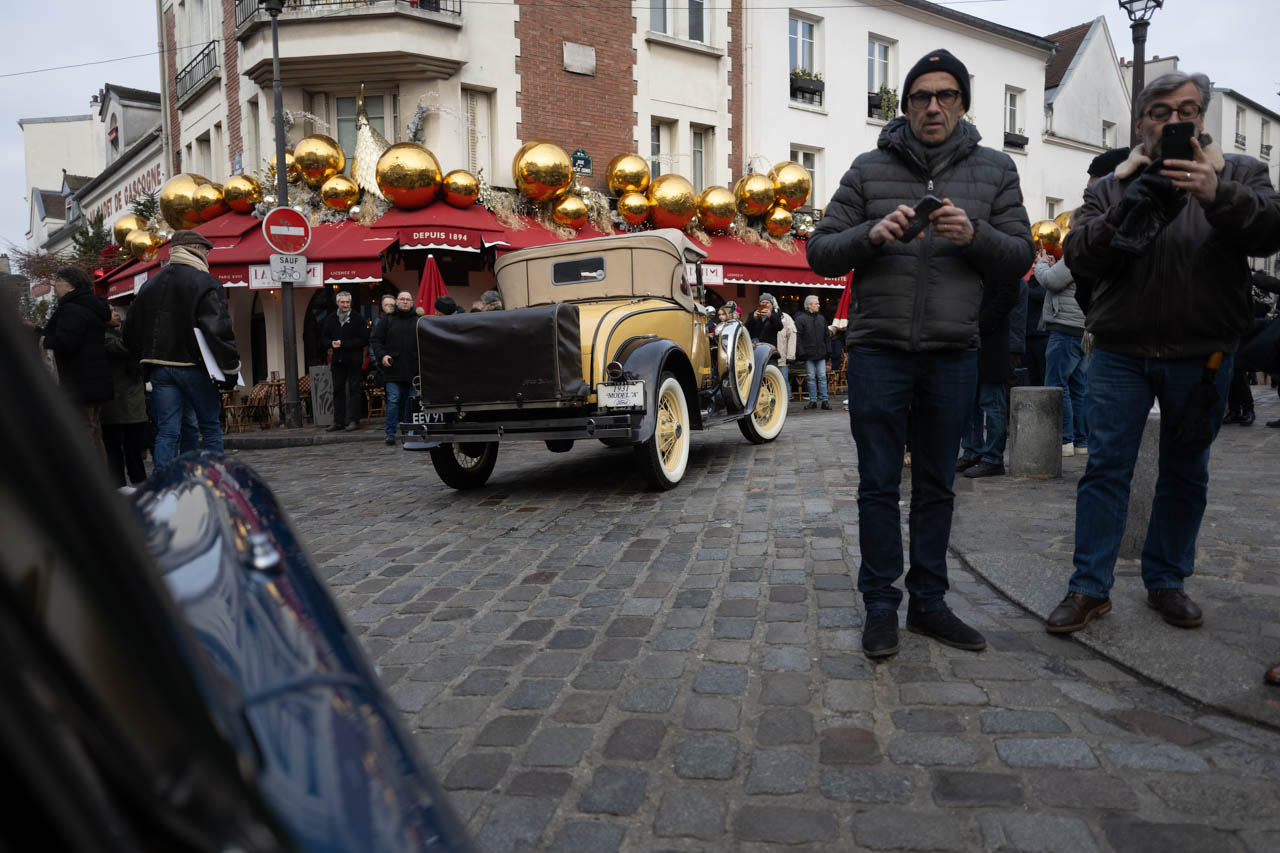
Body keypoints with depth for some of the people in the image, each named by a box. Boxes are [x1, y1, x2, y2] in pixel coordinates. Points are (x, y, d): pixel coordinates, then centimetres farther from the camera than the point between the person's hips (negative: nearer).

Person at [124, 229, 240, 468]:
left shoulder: (151, 284, 14)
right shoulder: (206, 283, -7)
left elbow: (131, 328, 18)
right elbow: (218, 329, -18)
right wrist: (231, 366, -13)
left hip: (159, 368, 5)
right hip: (194, 367, -5)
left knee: (166, 432, 4)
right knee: (211, 427, 7)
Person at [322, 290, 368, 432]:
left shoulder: (358, 319, -3)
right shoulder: (330, 319, 11)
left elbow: (364, 340, -9)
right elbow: (325, 338, 17)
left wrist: (343, 344, -15)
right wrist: (332, 343, -7)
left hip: (354, 361, -4)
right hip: (337, 360, 4)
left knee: (353, 391, -2)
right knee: (338, 391, 7)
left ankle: (354, 420, 2)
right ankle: (338, 421, 12)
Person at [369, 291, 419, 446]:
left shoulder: (418, 321, 11)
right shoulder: (388, 320, 8)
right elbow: (375, 340, 8)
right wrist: (382, 355, -7)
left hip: (414, 368, 1)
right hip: (393, 368, -1)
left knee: (411, 401, 7)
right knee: (393, 400, -5)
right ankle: (391, 433, 0)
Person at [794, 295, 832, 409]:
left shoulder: (821, 318, 13)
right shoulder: (801, 319, -3)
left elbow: (826, 336, 16)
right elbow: (797, 337, -7)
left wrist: (827, 351, 10)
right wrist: (801, 352, -13)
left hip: (821, 353, 3)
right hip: (808, 353, -3)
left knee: (822, 376, 1)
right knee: (811, 377, 2)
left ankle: (825, 400, 3)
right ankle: (813, 400, 8)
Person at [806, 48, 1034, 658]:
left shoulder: (995, 170, 9)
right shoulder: (869, 169, 4)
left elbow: (1019, 260, 5)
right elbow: (820, 252, 1)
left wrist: (974, 234, -15)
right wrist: (871, 234, -18)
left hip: (953, 356, 2)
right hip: (878, 351, -2)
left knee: (936, 486, 11)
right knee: (878, 485, 2)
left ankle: (928, 603, 23)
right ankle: (881, 605, 15)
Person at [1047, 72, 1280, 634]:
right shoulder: (1112, 186, 9)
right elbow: (1078, 254, -6)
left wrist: (1218, 195, -29)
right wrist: (1128, 212, -23)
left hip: (1200, 355, 1)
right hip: (1121, 351, 0)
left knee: (1185, 471, 9)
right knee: (1106, 465, -3)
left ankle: (1167, 580, 23)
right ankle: (1090, 588, 3)